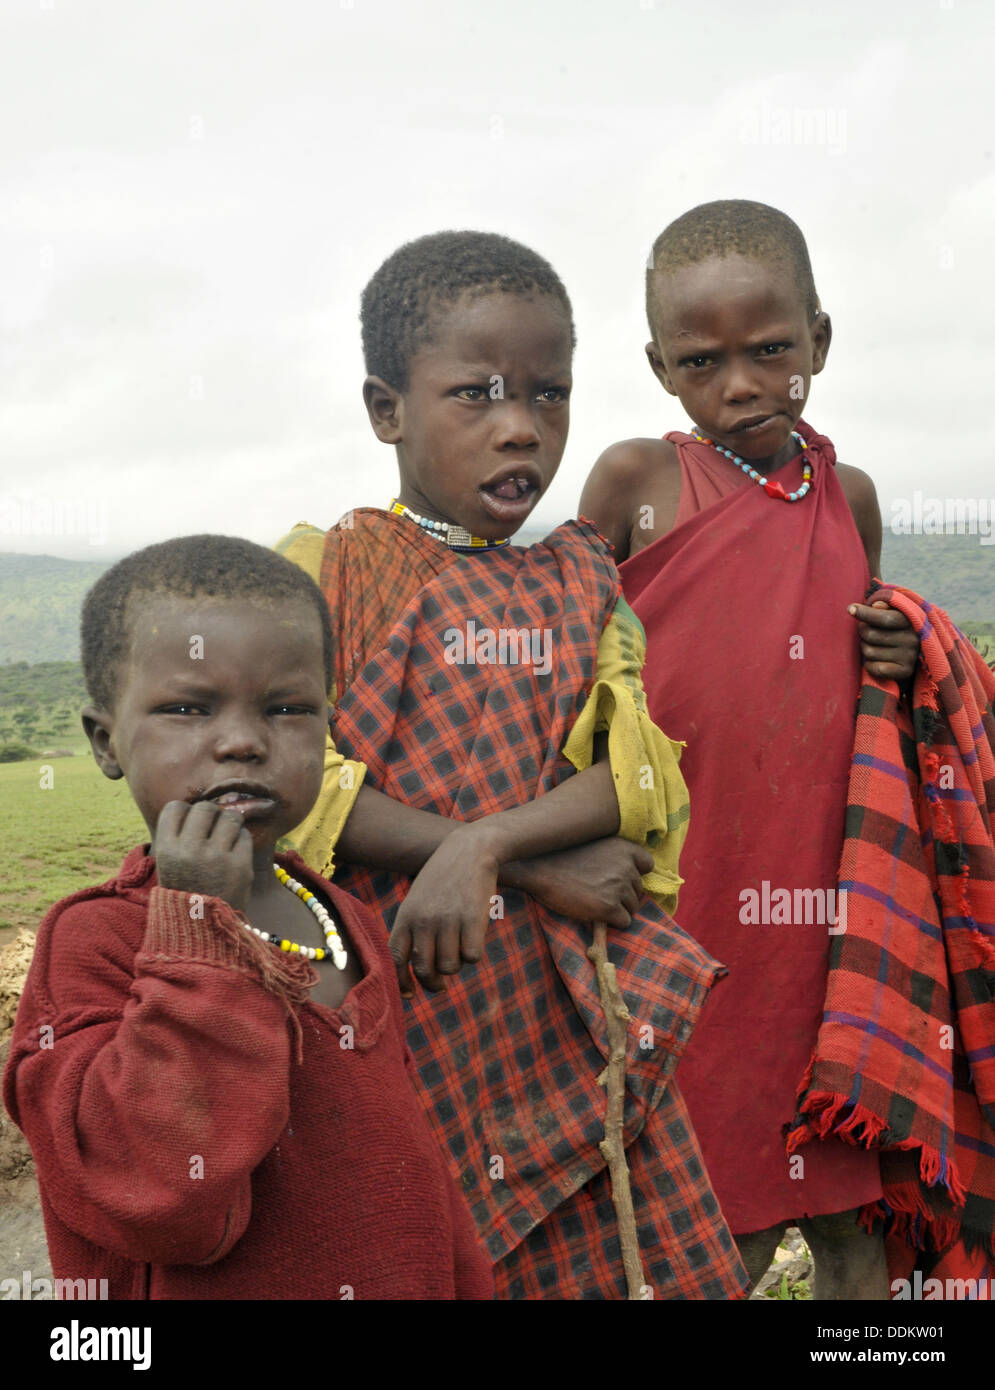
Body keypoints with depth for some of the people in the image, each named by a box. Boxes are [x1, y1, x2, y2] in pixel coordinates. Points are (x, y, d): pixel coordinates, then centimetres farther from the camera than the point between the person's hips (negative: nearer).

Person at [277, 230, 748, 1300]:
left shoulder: (583, 579, 10)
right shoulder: (328, 569, -2)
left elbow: (641, 775, -2)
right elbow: (294, 789, -13)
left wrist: (484, 846, -19)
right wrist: (539, 868, -15)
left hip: (563, 1002, 3)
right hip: (396, 987, -3)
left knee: (615, 1251, 5)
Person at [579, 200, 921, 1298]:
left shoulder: (848, 496, 8)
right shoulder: (635, 481, -4)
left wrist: (895, 659, 0)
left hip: (827, 897, 4)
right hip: (689, 903, -3)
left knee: (853, 1214, 12)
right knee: (719, 1229, 7)